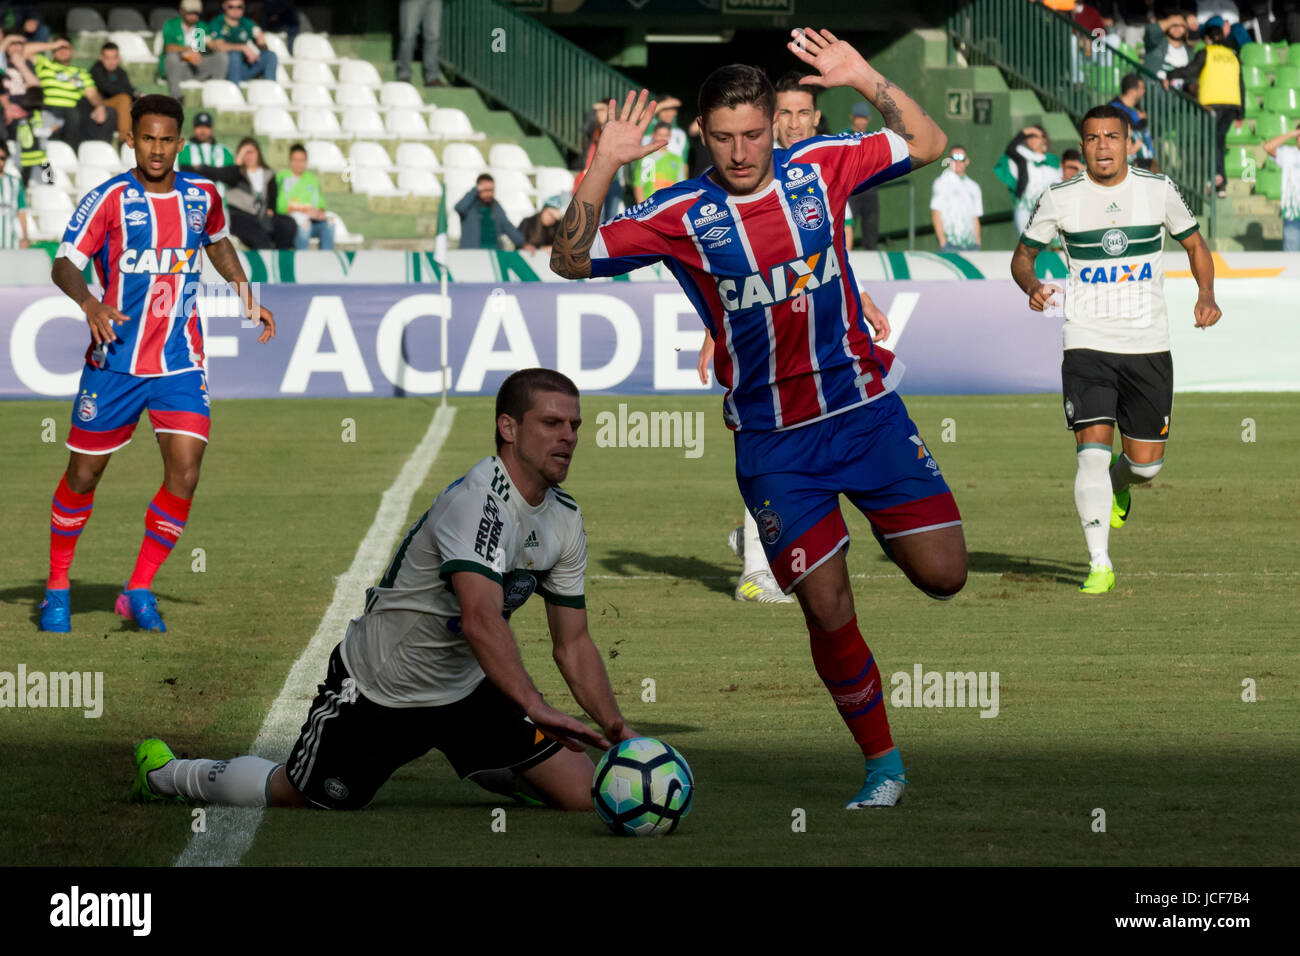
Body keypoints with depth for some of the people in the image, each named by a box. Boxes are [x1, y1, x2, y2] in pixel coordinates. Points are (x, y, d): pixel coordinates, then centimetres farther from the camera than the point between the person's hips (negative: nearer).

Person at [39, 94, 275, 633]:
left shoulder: (201, 196, 4)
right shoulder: (111, 198, -8)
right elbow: (64, 263, -14)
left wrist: (246, 295, 14)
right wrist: (88, 302, -33)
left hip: (180, 362, 2)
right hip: (115, 361, -2)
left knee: (185, 475, -13)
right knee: (83, 475, 5)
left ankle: (139, 592, 0)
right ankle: (57, 588, 24)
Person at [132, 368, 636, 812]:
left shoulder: (565, 517, -3)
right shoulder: (477, 500, -31)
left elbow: (573, 645, 2)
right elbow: (480, 620, -46)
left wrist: (617, 730, -11)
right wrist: (537, 708, -56)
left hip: (467, 688, 7)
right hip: (377, 688, -7)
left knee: (584, 794, -5)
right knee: (293, 798, 7)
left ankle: (490, 770, 30)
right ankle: (164, 773, 37)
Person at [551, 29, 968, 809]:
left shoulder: (819, 168, -2)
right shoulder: (682, 215, -8)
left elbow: (929, 143, 7)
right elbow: (570, 261, -8)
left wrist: (867, 80, -8)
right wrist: (604, 169, -21)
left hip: (866, 407, 2)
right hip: (773, 441, -2)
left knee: (943, 575, -4)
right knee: (829, 610, -6)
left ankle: (889, 532, 33)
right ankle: (882, 761, 12)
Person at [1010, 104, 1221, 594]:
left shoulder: (1159, 190, 1)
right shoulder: (1059, 198, -2)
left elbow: (1195, 245, 14)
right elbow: (1022, 255, 11)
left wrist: (1206, 294, -4)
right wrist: (1031, 286, -12)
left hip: (1149, 345, 2)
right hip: (1087, 345, -2)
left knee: (1146, 462, 4)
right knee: (1093, 448, -17)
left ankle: (1116, 487, 42)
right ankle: (1099, 564, -11)